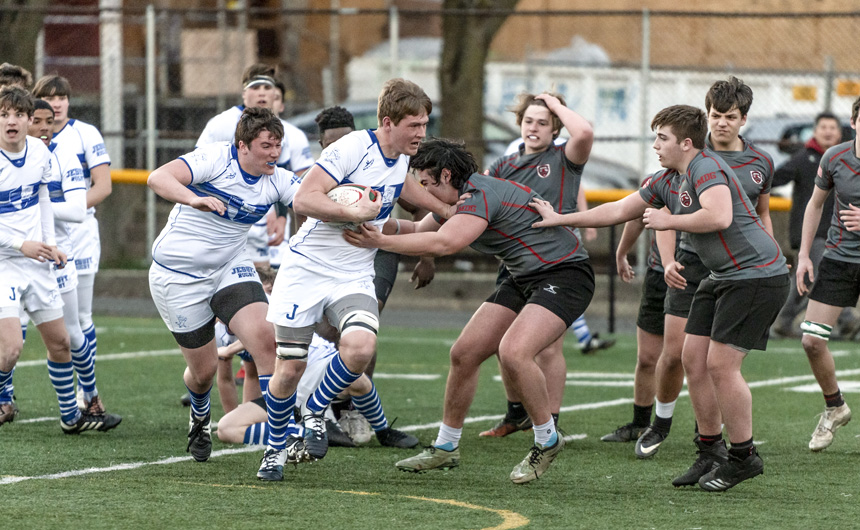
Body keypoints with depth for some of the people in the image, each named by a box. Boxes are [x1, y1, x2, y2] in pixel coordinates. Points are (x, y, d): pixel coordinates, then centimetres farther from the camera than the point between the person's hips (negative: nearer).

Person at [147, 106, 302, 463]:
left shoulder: (277, 180, -4)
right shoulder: (214, 159, -21)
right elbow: (157, 179, -33)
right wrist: (192, 198, -53)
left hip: (230, 269, 4)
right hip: (178, 275, -4)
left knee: (265, 338, -20)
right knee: (204, 369, 5)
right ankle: (200, 420, 41)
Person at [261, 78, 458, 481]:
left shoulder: (401, 160, 7)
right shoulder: (353, 148, -16)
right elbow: (304, 199, -23)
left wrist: (445, 210, 28)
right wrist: (355, 212, -22)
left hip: (354, 278, 5)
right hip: (307, 268, -5)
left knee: (361, 347, -24)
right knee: (290, 368, -3)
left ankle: (316, 410, 1)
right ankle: (276, 445, 23)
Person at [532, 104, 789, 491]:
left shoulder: (707, 168, -17)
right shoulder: (668, 181, 13)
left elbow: (718, 217, -34)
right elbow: (618, 211, 21)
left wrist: (668, 221, -20)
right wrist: (559, 219, 21)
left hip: (756, 274, -10)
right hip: (721, 276, 10)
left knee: (720, 364, -12)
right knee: (693, 360, 6)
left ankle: (744, 457, 0)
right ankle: (710, 452, 17)